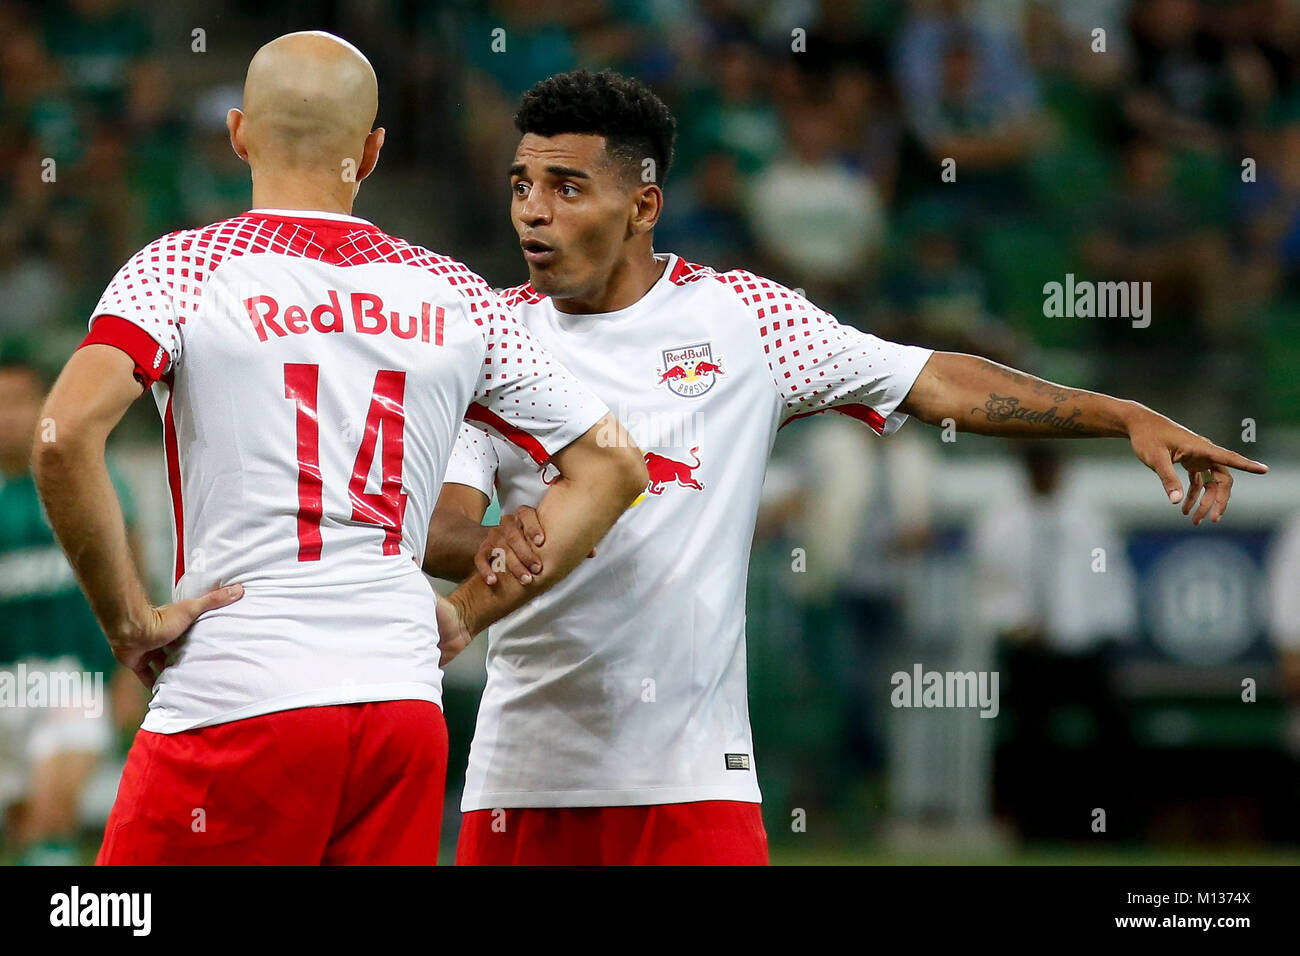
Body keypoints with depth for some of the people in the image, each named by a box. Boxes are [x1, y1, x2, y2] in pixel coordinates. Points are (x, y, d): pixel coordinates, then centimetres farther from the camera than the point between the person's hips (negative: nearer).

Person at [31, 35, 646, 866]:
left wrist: (128, 617, -7)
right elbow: (612, 464, 15)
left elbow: (65, 433, -16)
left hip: (238, 697, -4)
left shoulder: (187, 269, 0)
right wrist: (467, 612, 16)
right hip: (407, 698, 4)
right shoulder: (453, 297, 11)